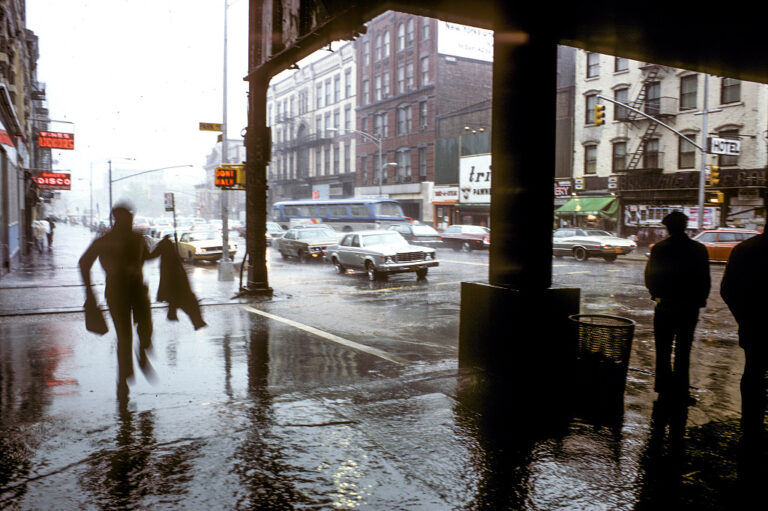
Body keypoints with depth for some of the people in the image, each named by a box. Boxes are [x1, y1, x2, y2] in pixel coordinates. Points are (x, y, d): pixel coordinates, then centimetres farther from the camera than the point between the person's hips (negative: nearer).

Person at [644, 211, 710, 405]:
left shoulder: (659, 249, -6)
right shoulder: (699, 249, -6)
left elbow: (649, 277, -2)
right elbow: (705, 280, -3)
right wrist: (699, 300, 10)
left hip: (665, 306, 0)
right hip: (690, 307, 0)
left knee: (663, 350, 11)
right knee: (683, 351, 8)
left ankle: (665, 389, 14)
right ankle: (680, 392, 11)